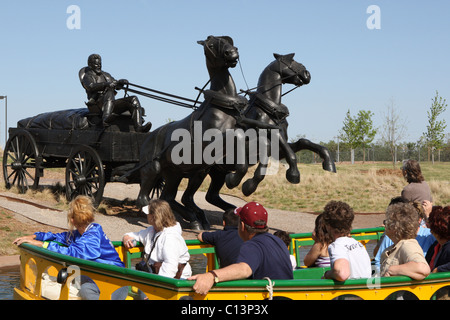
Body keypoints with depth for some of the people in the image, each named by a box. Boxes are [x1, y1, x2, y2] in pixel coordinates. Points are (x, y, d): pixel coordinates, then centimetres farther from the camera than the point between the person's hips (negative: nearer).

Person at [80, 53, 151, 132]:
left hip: (111, 105, 6)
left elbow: (117, 85, 17)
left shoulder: (105, 75, 27)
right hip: (97, 105, -6)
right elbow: (91, 87, -17)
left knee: (133, 99, -9)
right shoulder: (87, 76, 5)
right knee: (109, 90, -34)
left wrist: (121, 82, -7)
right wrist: (106, 84, -33)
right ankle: (106, 118, -56)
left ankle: (138, 127, -28)